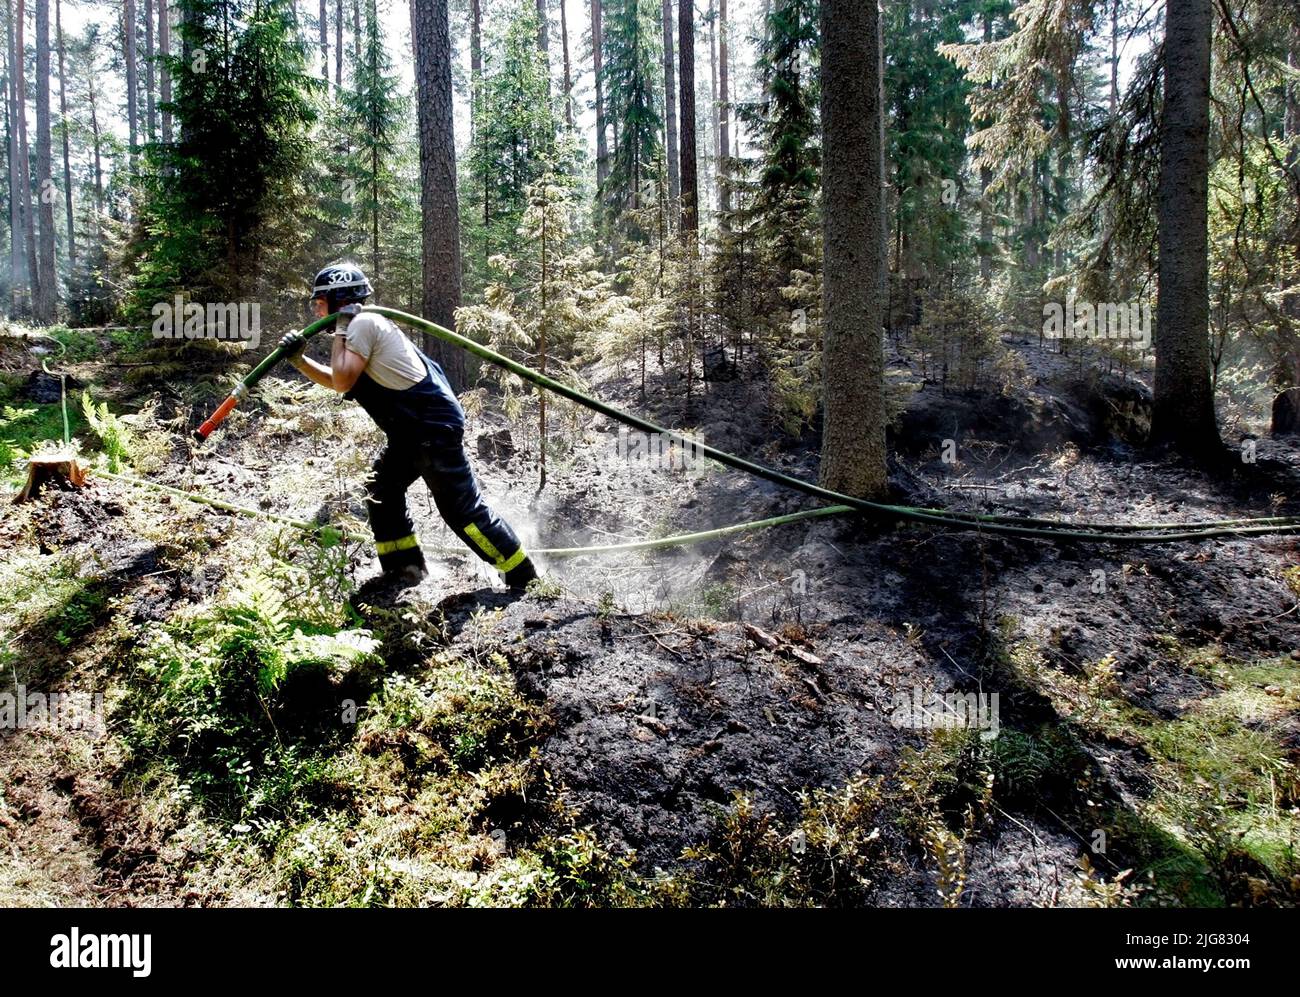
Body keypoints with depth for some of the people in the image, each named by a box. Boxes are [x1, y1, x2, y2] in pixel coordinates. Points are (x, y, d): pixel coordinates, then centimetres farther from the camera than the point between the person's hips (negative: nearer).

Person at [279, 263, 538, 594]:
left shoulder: (362, 324, -11)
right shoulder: (363, 325, 20)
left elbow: (342, 383, -18)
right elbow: (335, 381, 29)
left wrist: (340, 330, -8)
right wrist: (299, 360, 14)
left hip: (435, 425, -11)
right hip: (412, 430, 11)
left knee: (461, 508, -9)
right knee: (382, 489, 15)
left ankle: (525, 577, -1)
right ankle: (403, 566, 22)